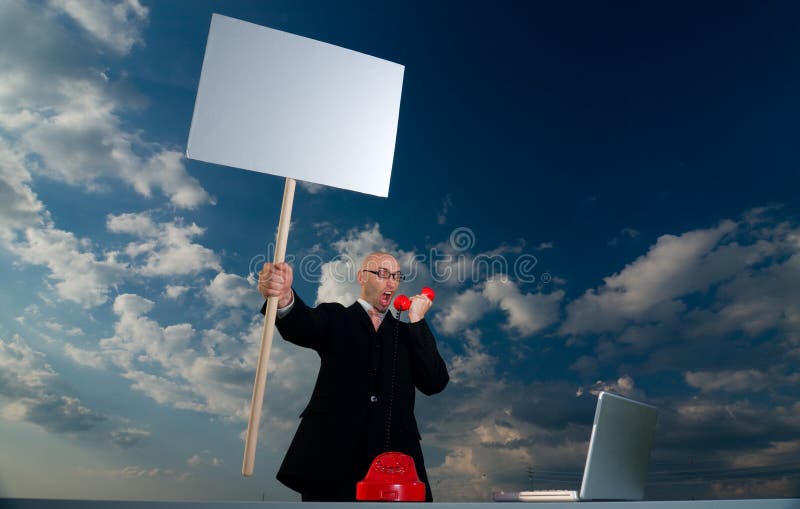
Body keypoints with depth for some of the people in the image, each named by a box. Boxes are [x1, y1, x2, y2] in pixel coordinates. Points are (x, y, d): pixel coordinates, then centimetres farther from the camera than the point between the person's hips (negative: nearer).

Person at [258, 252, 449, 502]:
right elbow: (302, 325, -12)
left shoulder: (407, 334, 18)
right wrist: (284, 298, -35)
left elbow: (435, 383, 4)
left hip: (395, 460, 2)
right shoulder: (335, 318, 11)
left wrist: (417, 320, 1)